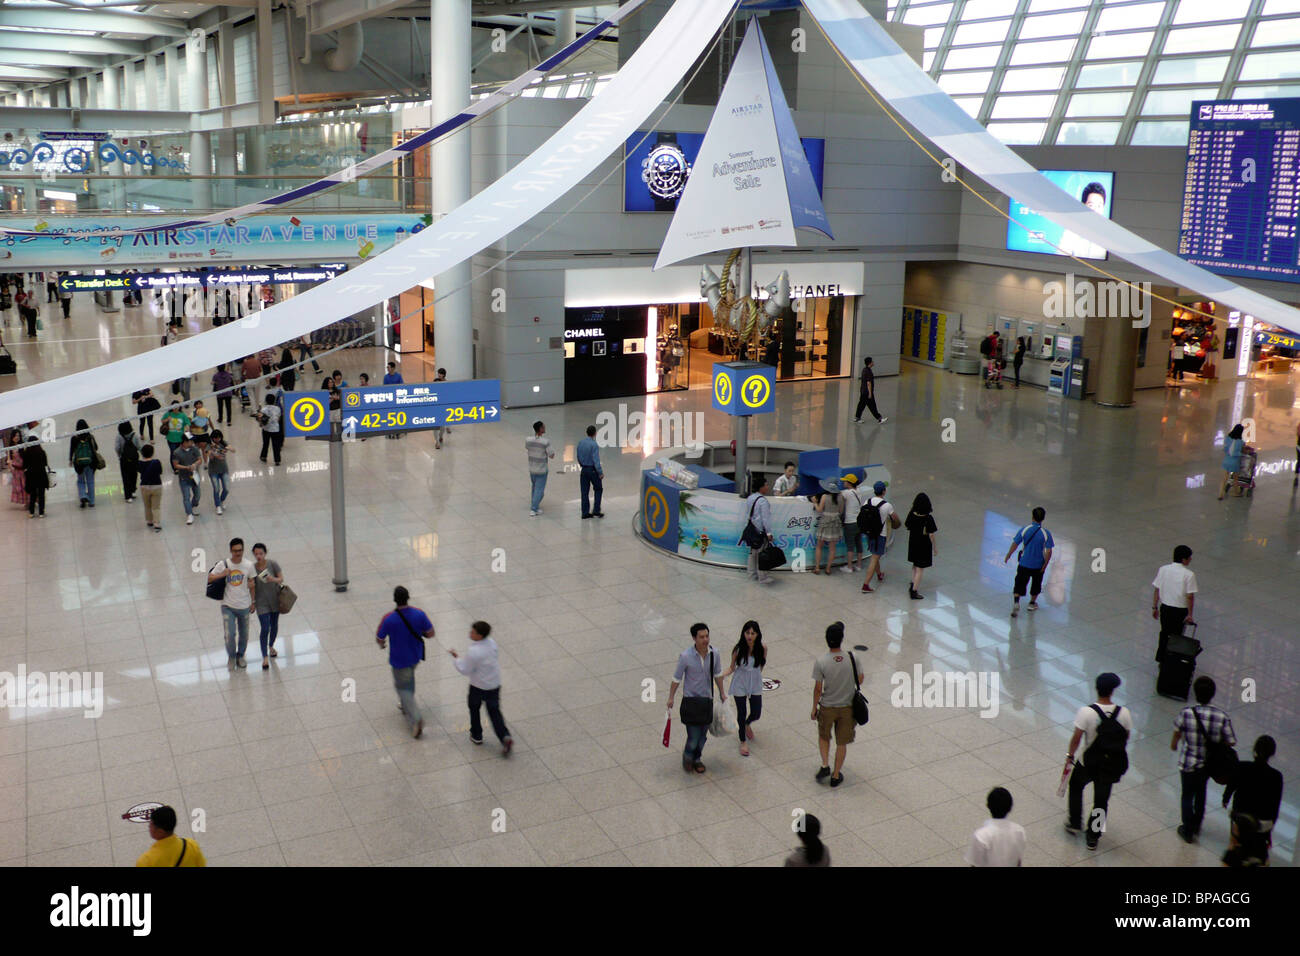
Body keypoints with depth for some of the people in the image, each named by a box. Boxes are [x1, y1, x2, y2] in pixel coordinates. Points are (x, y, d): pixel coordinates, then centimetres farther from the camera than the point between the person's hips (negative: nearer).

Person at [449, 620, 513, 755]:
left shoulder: (473, 652, -28)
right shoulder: (492, 643, -7)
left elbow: (464, 670, -19)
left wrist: (456, 658, -6)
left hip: (478, 686, -5)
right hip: (494, 684, 5)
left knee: (474, 709, 22)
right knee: (494, 712, 12)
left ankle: (476, 736, 36)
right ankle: (505, 737, -5)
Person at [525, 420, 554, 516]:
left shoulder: (528, 440, -12)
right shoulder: (546, 442, -24)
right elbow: (551, 456, -14)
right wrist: (553, 453, 6)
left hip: (531, 469, 5)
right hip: (541, 470, -5)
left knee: (535, 486, 27)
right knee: (539, 490, 6)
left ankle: (534, 504, 37)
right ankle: (533, 510, 5)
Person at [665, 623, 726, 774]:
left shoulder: (713, 653, -7)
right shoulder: (685, 656, -19)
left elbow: (717, 674, 10)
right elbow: (677, 678, -7)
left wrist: (722, 692, 18)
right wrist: (671, 697, -1)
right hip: (690, 700, -4)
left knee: (703, 735, 14)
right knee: (693, 737, -3)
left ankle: (697, 759, 40)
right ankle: (687, 757, 28)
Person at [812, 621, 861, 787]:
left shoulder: (820, 662, -20)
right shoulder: (852, 657, -17)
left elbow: (817, 689, -12)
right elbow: (860, 680, -2)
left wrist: (814, 708, 2)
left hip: (827, 707, -1)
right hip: (847, 707, 1)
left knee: (823, 736, 26)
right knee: (842, 742, 16)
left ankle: (825, 766, 14)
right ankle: (836, 776, 25)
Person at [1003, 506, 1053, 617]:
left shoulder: (1024, 530, -12)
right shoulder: (1046, 533, -14)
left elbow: (1014, 544, -7)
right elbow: (1048, 551, -14)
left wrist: (1008, 556, 7)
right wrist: (1045, 565, -3)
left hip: (1024, 563, 0)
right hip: (1038, 565, 0)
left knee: (1019, 583, 8)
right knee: (1036, 584, 21)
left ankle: (1016, 601, -12)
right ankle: (1032, 603, 34)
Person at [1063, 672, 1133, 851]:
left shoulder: (1086, 712, -22)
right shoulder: (1124, 713, -13)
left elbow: (1076, 738, -17)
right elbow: (1126, 737, 0)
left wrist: (1070, 756, -2)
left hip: (1089, 762, -2)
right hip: (1112, 764, 2)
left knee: (1076, 785, 26)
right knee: (1102, 798, 16)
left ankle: (1075, 823, 36)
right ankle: (1093, 837, 26)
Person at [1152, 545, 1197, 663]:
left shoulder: (1163, 569, -5)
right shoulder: (1189, 574, -17)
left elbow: (1157, 590, -1)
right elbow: (1190, 596, -16)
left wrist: (1154, 607, 8)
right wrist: (1189, 614, -9)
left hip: (1165, 608, 4)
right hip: (1180, 610, -4)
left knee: (1164, 633, 20)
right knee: (1176, 636, 12)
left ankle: (1161, 658, 29)